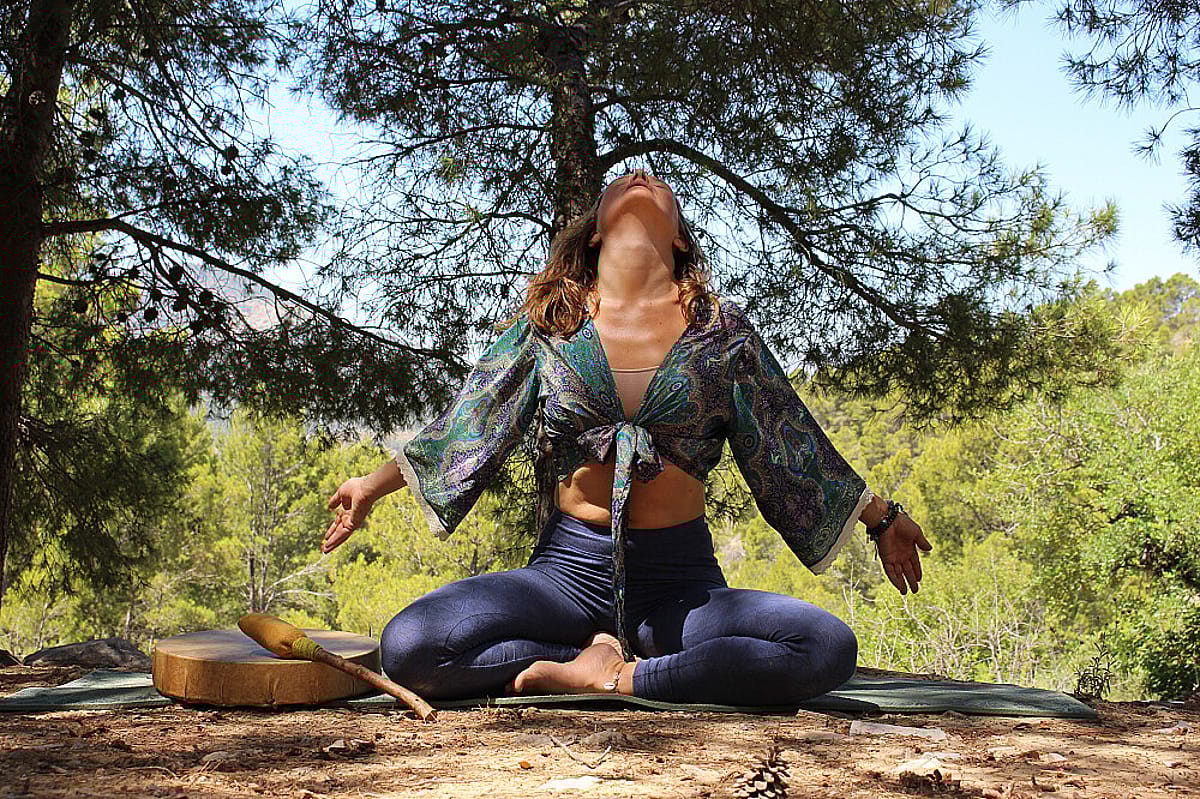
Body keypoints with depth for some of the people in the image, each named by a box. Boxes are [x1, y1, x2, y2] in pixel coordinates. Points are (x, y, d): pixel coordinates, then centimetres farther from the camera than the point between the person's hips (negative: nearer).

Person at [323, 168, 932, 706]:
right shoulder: (549, 321, 6)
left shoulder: (719, 327, 5)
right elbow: (468, 426, 14)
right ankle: (601, 654, -7)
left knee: (828, 648, -28)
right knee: (407, 647, -25)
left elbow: (790, 444, 14)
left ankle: (618, 678, -14)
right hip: (570, 567, 0)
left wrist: (880, 517, 19)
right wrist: (375, 483, 13)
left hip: (682, 578, 0)